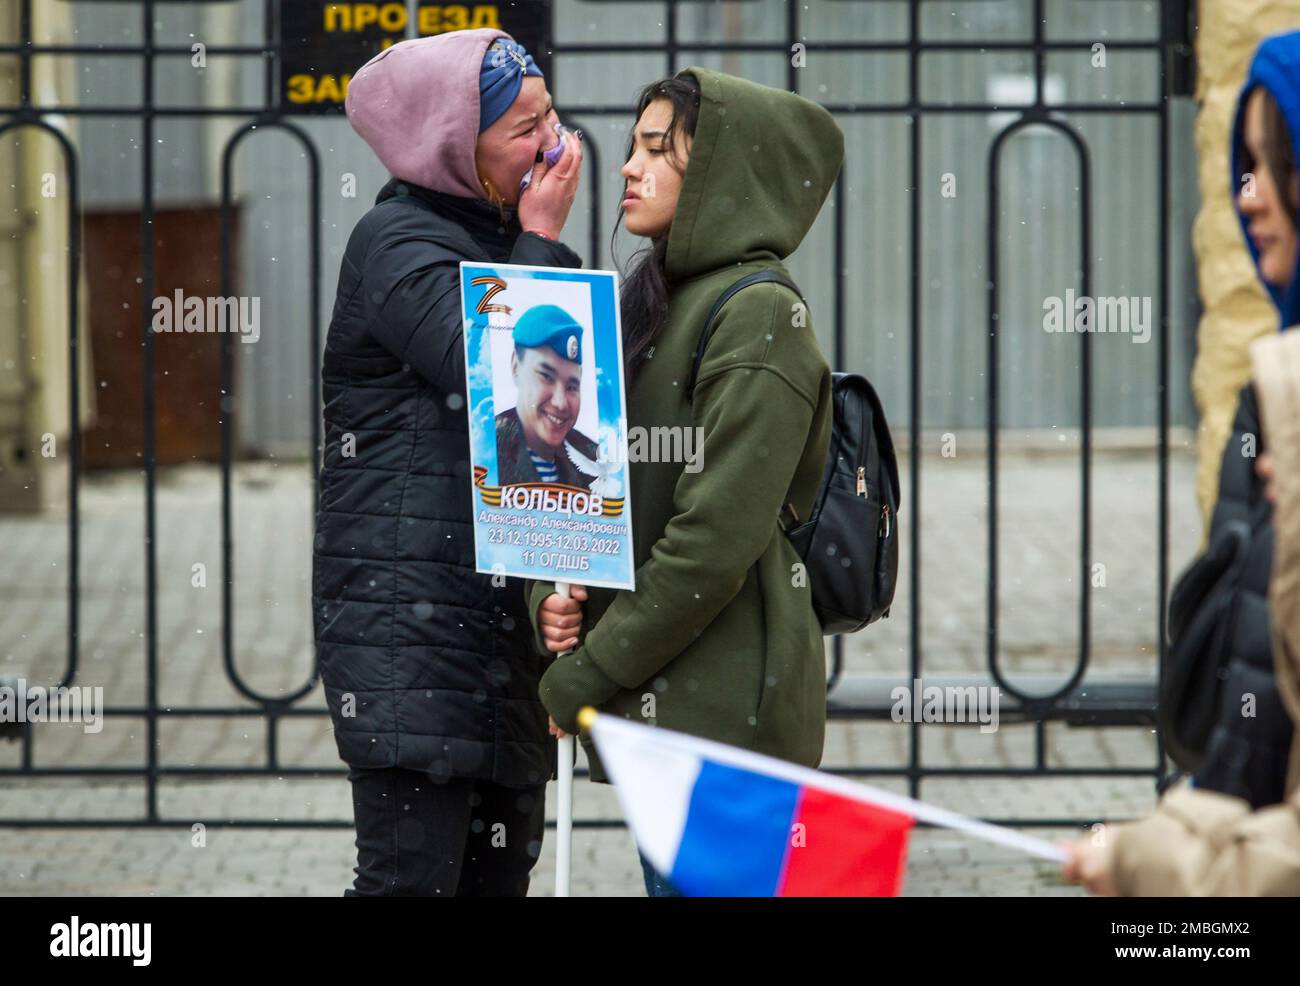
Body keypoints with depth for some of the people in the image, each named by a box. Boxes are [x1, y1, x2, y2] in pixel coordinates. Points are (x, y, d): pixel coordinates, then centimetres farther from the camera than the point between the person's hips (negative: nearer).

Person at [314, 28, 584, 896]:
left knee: (500, 870, 9)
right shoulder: (398, 243, -9)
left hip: (502, 616, 9)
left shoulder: (495, 238, 19)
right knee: (413, 873, -13)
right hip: (407, 613, -9)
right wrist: (544, 243, -11)